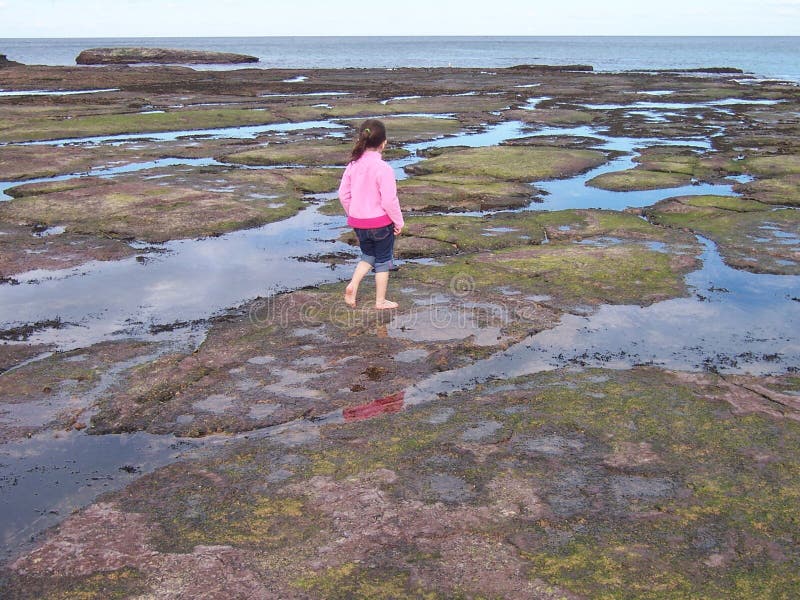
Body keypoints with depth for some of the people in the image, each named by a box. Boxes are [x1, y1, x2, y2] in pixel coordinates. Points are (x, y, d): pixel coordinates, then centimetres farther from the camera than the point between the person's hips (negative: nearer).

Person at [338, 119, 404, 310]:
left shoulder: (353, 165, -3)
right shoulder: (383, 168, -21)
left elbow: (343, 194, 4)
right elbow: (389, 201, -20)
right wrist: (399, 222, -6)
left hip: (358, 222, 5)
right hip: (381, 222, -5)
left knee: (368, 255, 25)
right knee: (383, 260, 12)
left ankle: (352, 285, 6)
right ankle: (381, 301, 20)